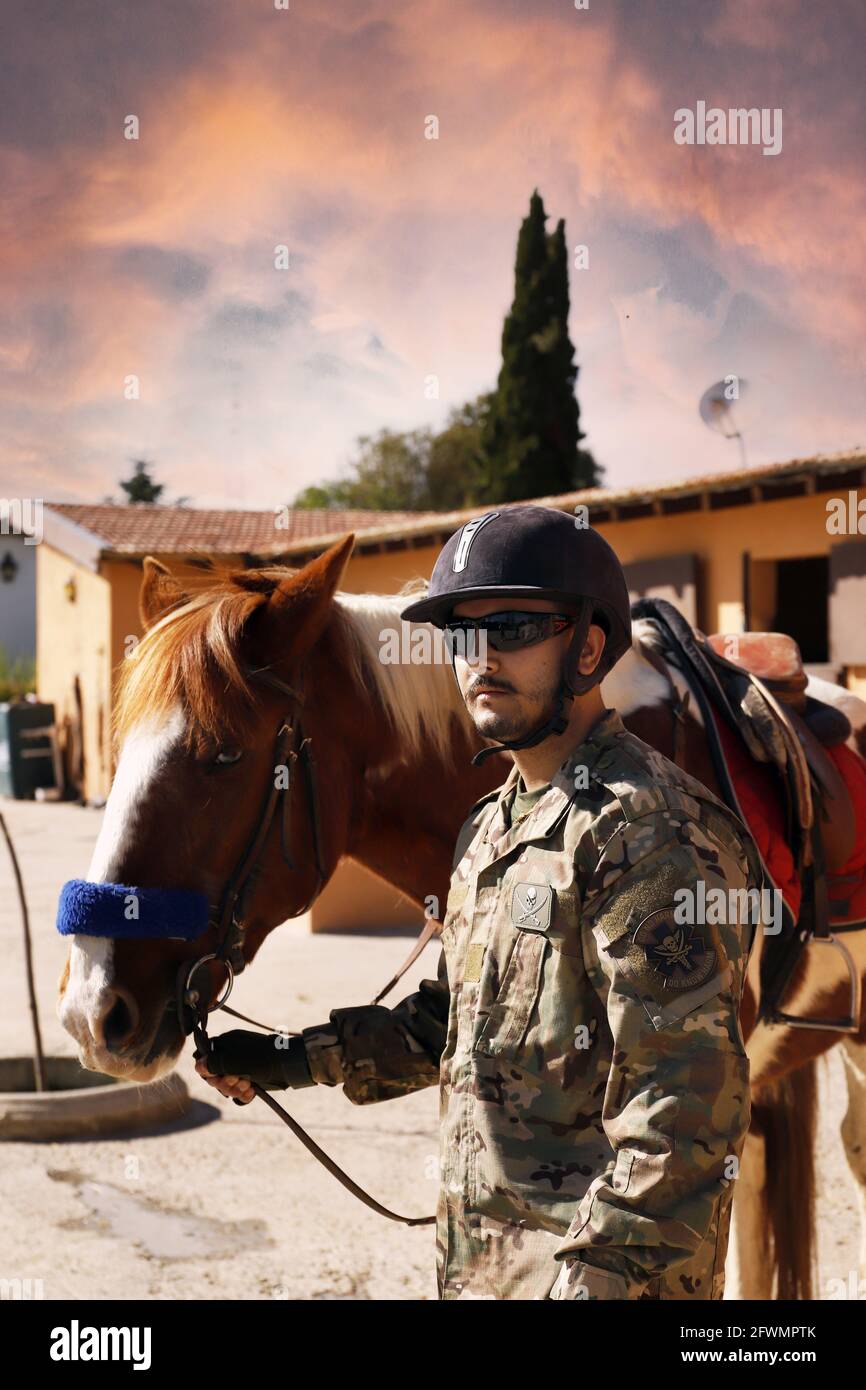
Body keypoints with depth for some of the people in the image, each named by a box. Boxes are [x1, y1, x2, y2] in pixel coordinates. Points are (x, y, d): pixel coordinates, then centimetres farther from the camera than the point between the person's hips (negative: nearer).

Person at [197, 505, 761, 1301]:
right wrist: (297, 1060, 14)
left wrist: (598, 1274, -26)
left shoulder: (650, 831, -19)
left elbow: (684, 1103, -24)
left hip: (593, 1266, -9)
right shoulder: (493, 827, 13)